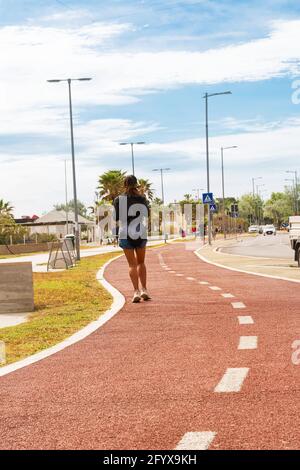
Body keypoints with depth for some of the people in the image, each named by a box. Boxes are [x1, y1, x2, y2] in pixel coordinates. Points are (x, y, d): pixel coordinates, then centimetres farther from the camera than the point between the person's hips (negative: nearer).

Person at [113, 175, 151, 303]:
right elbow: (147, 214, 11)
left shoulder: (119, 200, -5)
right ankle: (144, 290, 10)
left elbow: (116, 219, -3)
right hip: (141, 234, 2)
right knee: (141, 262, 17)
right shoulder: (142, 199, -1)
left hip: (125, 235, -1)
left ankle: (136, 291, -8)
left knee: (132, 264, 2)